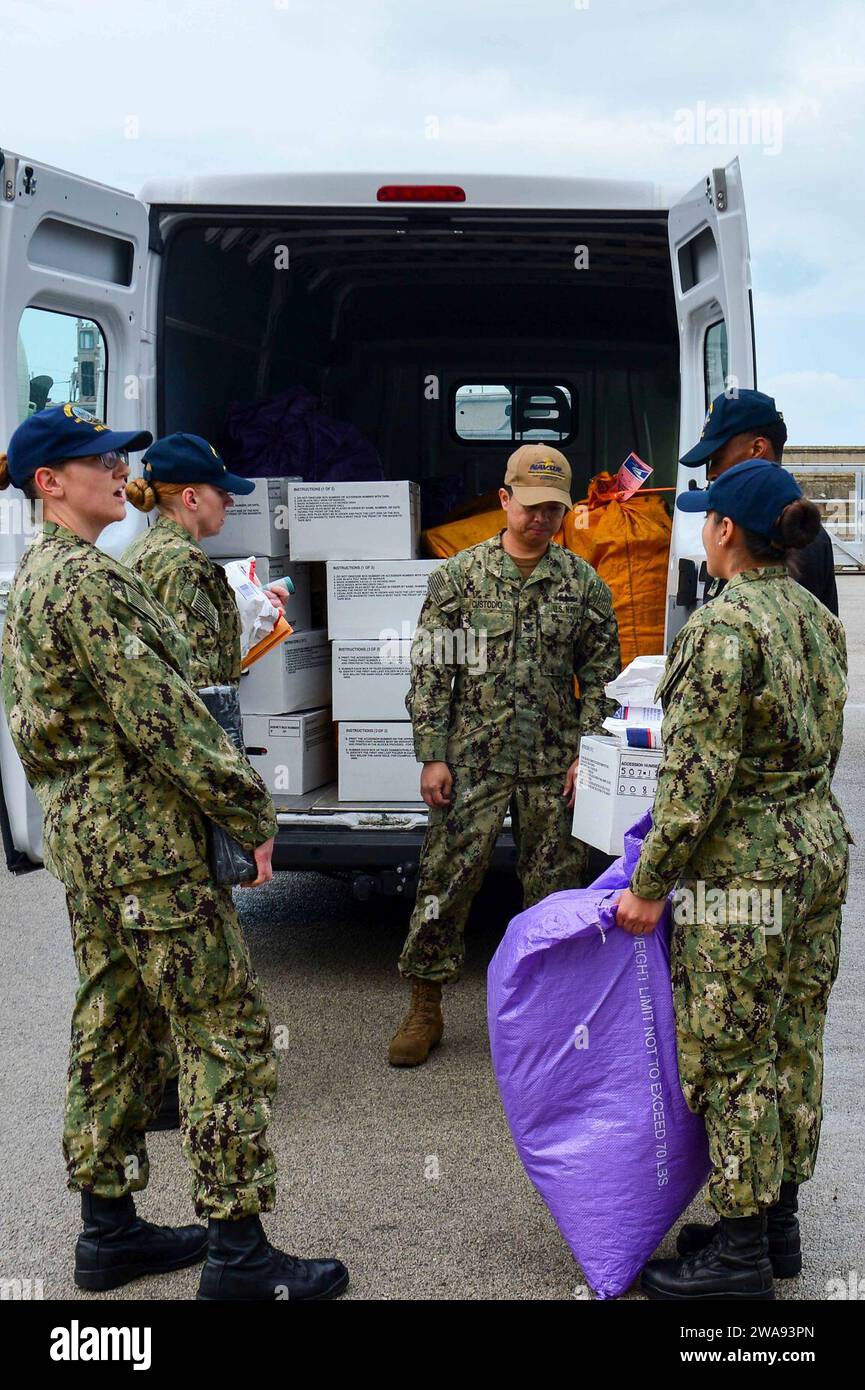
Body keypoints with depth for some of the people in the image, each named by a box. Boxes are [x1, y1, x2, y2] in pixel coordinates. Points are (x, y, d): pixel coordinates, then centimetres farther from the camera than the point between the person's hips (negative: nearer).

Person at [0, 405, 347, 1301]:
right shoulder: (86, 579, -17)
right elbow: (161, 715, -21)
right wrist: (251, 812, -14)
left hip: (79, 825, 10)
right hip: (142, 833, -10)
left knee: (110, 1023, 15)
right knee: (226, 1027, -3)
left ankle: (108, 1230, 26)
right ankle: (237, 1251, 4)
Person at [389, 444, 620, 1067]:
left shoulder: (584, 584, 4)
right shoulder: (460, 575, 1)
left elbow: (601, 676, 8)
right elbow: (431, 670, 1)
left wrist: (587, 753, -2)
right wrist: (432, 754, -5)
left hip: (554, 765, 1)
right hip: (472, 759, -1)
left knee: (554, 886, 9)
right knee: (447, 879, -1)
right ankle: (425, 1008, 13)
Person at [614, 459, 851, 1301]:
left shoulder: (723, 627, -19)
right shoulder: (818, 618, 8)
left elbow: (699, 775, -21)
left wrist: (650, 884, -14)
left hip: (742, 870, -9)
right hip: (818, 845, 9)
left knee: (732, 1059, 3)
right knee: (793, 1043, 17)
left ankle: (741, 1255, 15)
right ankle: (777, 1222, 31)